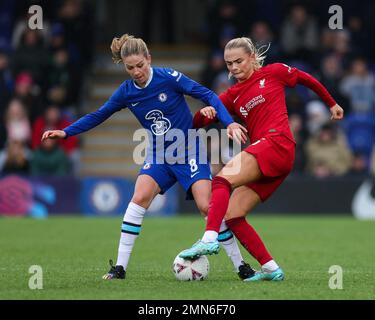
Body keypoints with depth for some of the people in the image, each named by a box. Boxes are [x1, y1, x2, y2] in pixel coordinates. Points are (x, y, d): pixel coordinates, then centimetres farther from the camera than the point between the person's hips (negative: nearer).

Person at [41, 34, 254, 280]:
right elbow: (98, 116, 8)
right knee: (139, 199, -18)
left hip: (190, 151, -4)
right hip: (159, 155, 4)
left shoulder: (169, 77, -16)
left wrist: (229, 123, -26)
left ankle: (240, 265, -3)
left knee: (207, 206, -16)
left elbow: (207, 95, -15)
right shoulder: (126, 92, -4)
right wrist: (65, 133, 3)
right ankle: (120, 267, -11)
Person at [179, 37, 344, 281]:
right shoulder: (232, 96, 21)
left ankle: (210, 240, -39)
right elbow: (197, 123, 16)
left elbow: (306, 79, 24)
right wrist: (204, 112, -7)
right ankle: (271, 268, -3)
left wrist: (332, 103, 34)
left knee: (222, 179, -25)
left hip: (277, 143, -7)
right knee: (231, 215, -3)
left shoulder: (274, 72, 9)